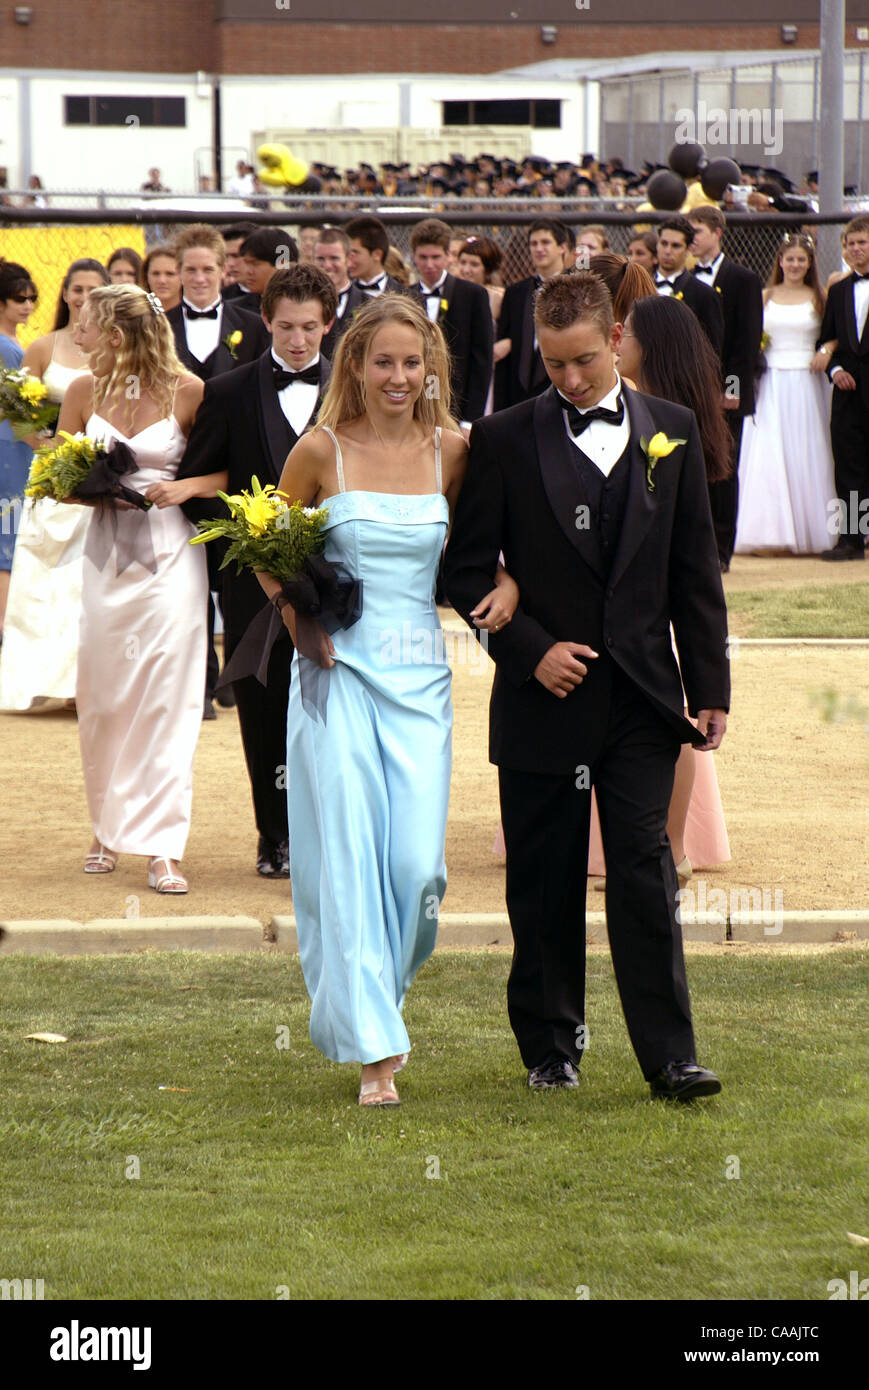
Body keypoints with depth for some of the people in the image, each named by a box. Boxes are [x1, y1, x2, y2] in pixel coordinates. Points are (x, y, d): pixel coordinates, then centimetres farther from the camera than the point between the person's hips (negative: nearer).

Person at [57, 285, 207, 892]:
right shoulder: (85, 392, 4)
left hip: (170, 552, -4)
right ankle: (109, 827, 23)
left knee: (166, 699, -7)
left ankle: (162, 846, -7)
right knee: (102, 697, 7)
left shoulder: (187, 392, -6)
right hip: (106, 551, 4)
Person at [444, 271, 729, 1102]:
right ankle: (550, 1048, 19)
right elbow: (466, 569, 1)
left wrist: (709, 688, 5)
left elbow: (695, 571, 9)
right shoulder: (503, 440, 0)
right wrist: (531, 648, -11)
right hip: (544, 694, 0)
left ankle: (669, 1057, -4)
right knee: (544, 884, 7)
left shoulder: (671, 432, 7)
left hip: (643, 696, 1)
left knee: (645, 876, -5)